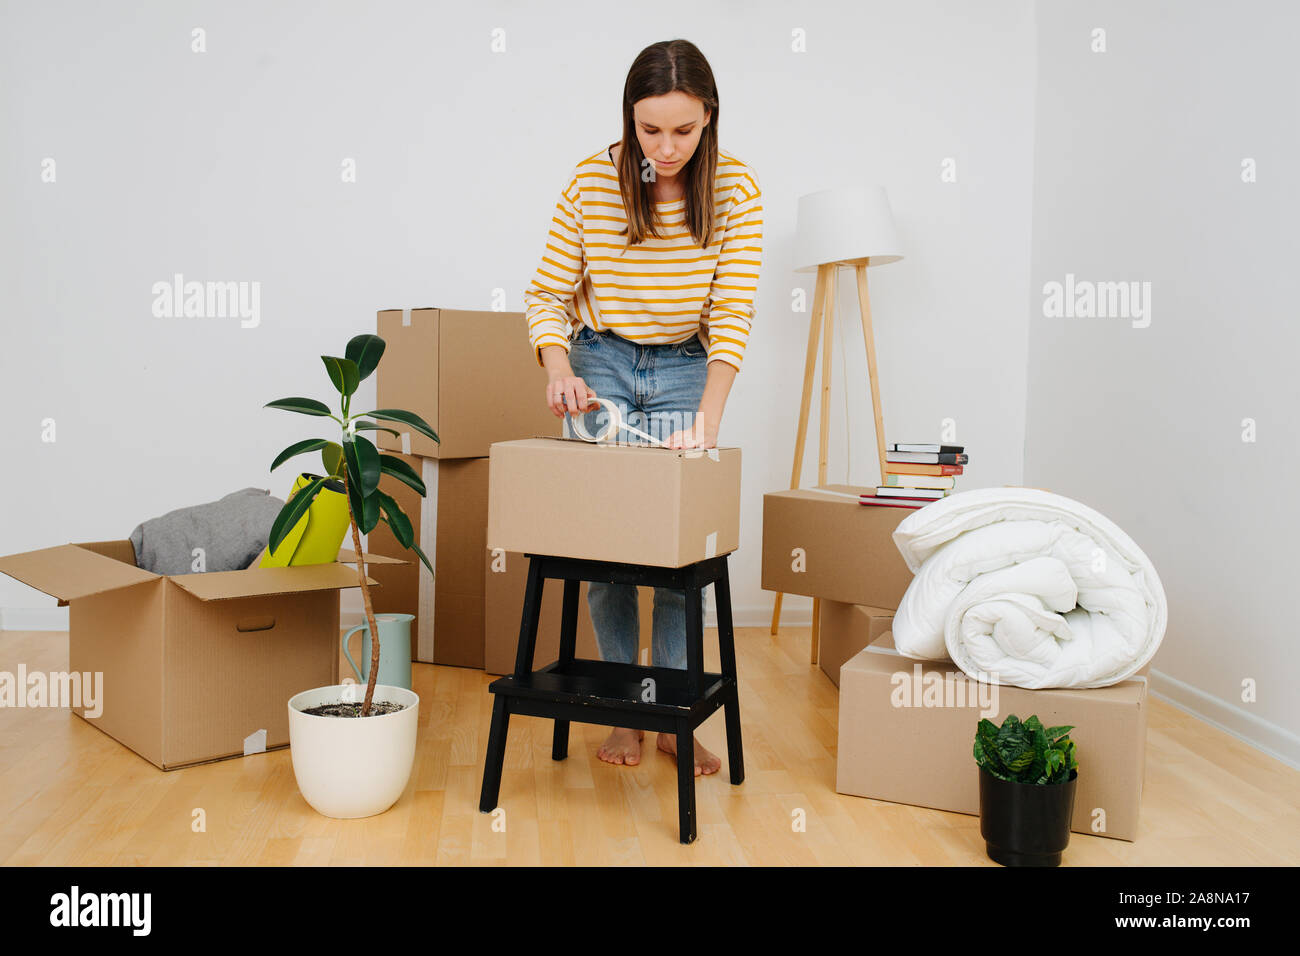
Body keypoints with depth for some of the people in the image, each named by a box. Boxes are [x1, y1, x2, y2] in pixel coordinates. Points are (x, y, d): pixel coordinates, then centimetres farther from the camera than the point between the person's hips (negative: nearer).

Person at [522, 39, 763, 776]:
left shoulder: (735, 190, -13)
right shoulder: (592, 181, -12)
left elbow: (733, 313, -18)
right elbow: (548, 295, -8)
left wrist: (708, 419, -30)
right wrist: (559, 370, -27)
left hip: (687, 370, 0)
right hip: (601, 363, 0)